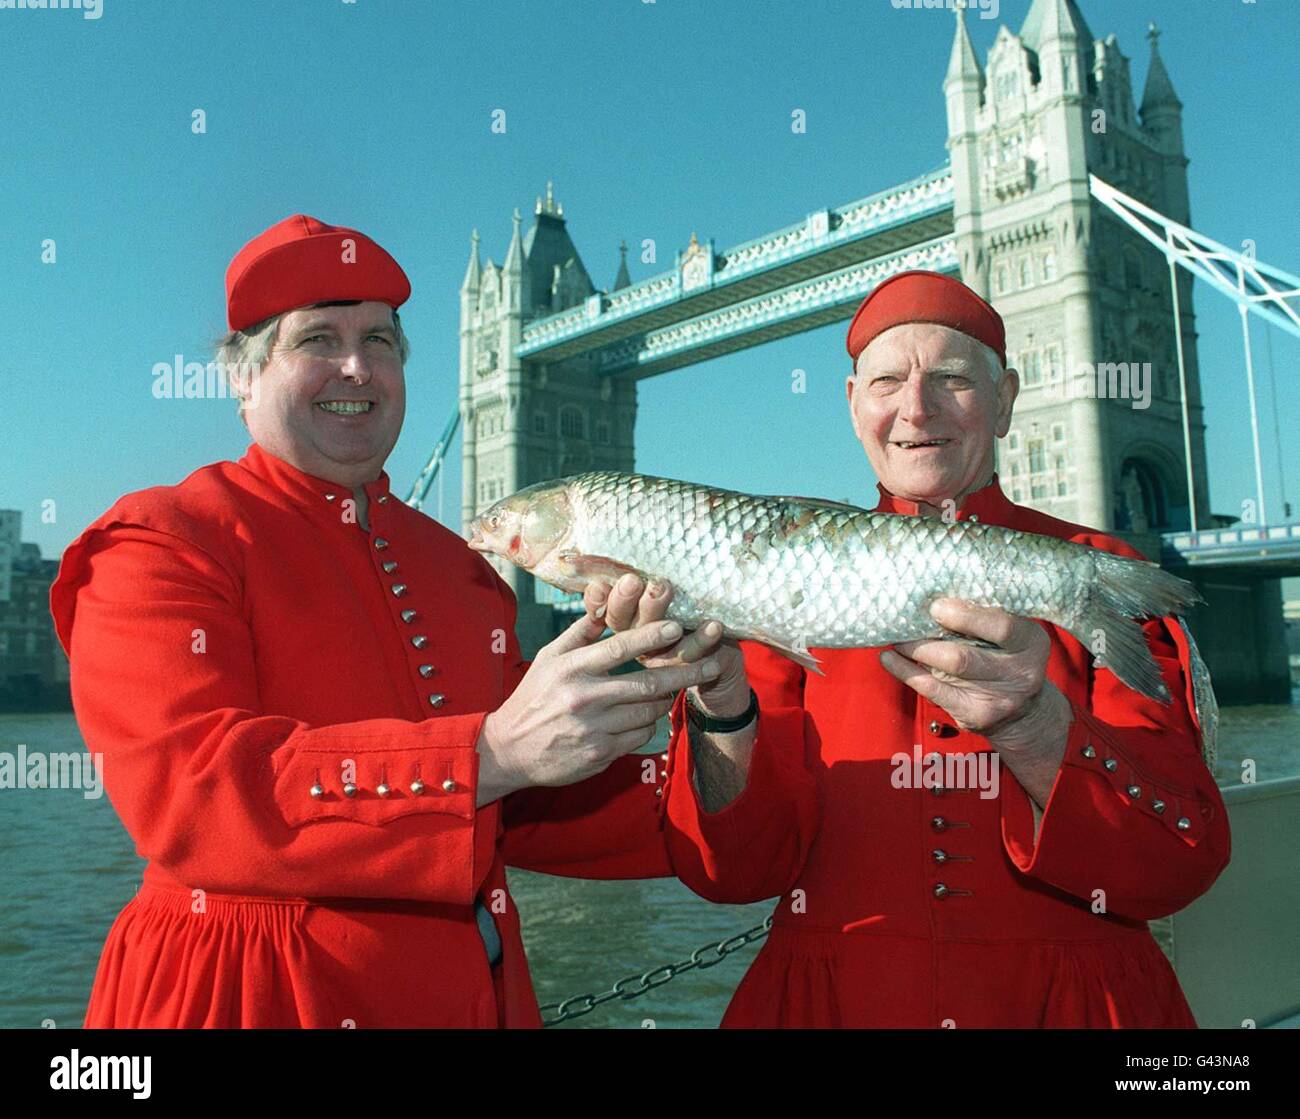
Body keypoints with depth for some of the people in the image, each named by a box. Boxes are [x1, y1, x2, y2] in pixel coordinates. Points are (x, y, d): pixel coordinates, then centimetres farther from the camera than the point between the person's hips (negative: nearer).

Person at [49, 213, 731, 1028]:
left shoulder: (453, 562, 9)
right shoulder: (160, 543, -9)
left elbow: (510, 814, 12)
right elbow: (189, 791, -26)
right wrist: (492, 752, -35)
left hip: (476, 993, 7)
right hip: (260, 996, -6)